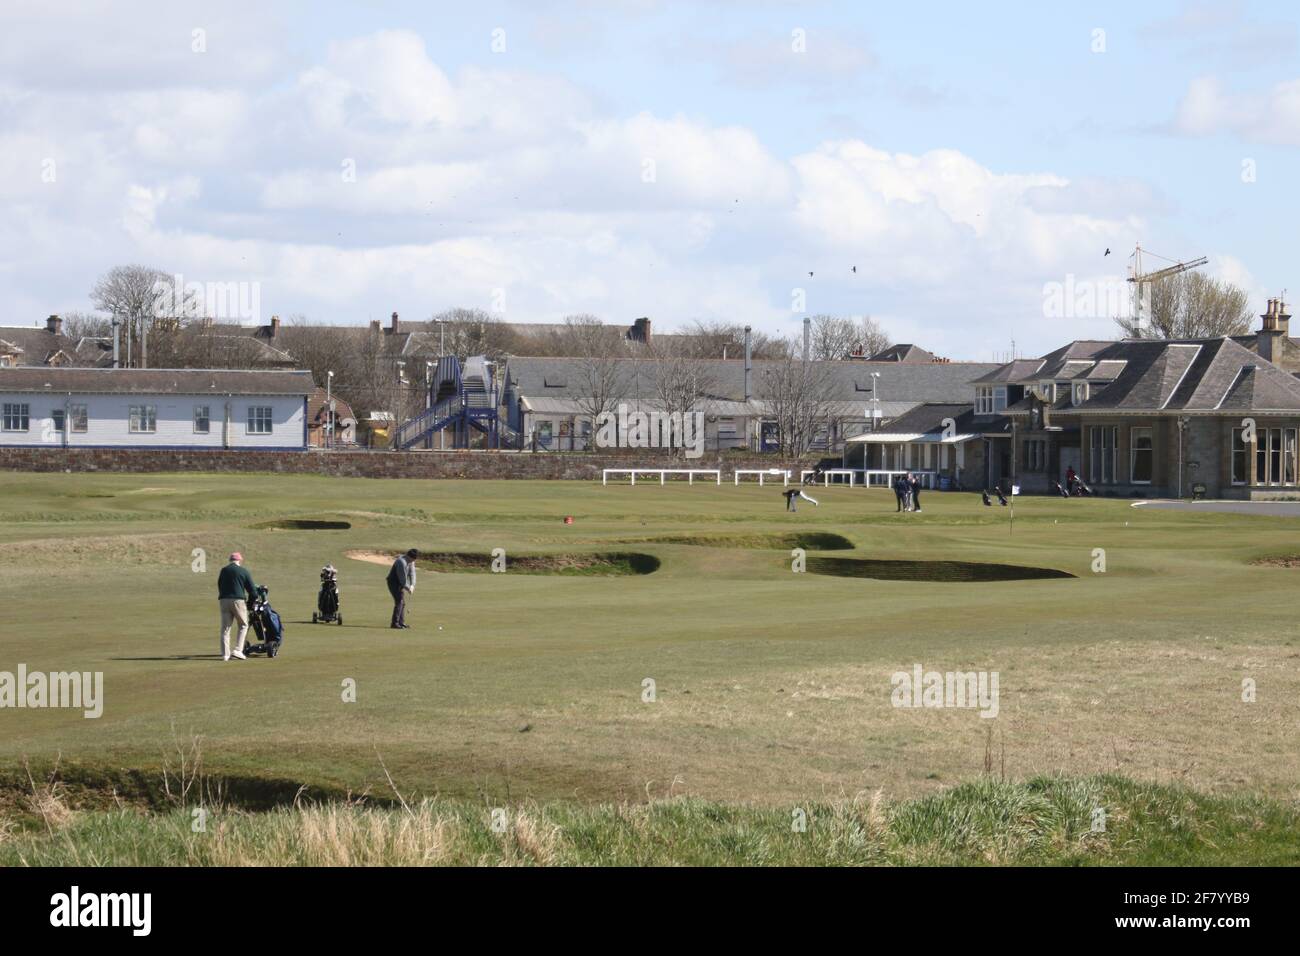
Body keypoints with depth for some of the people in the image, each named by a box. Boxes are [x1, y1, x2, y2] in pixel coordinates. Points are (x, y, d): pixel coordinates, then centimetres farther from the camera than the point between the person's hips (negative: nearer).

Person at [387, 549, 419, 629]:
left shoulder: (411, 561, 4)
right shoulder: (402, 562, -27)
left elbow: (412, 573, 2)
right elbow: (402, 577, -25)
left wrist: (412, 585, -12)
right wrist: (408, 588, -17)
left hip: (399, 583, 10)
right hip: (393, 582, -10)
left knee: (403, 602, 10)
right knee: (399, 602, -15)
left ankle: (401, 622, 16)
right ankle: (394, 623, -15)